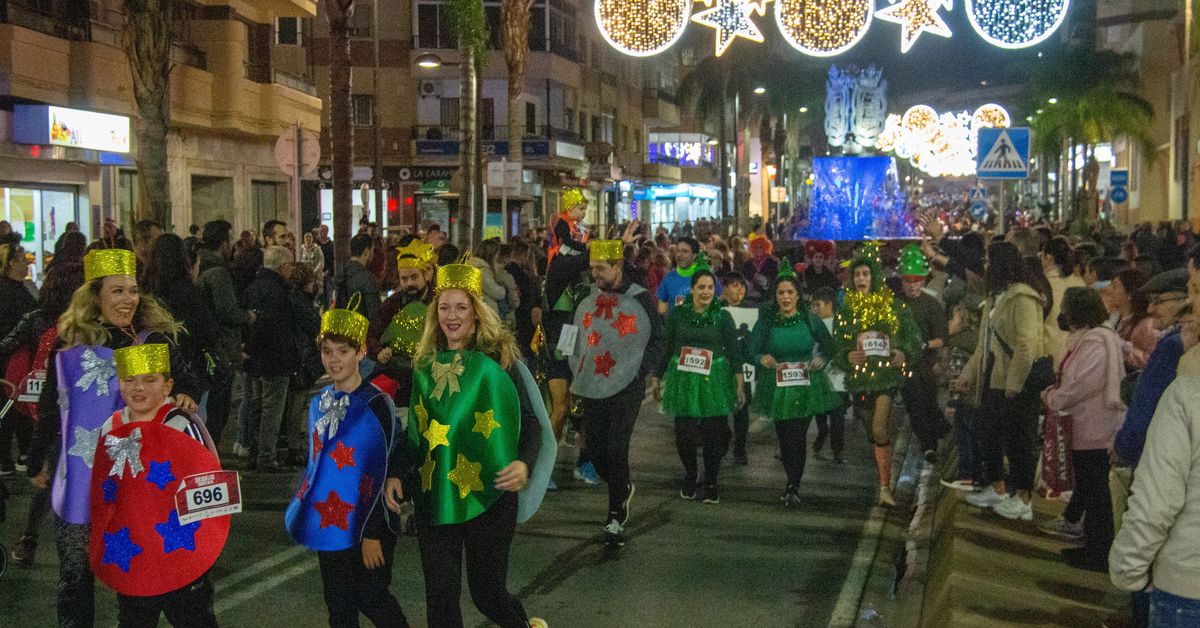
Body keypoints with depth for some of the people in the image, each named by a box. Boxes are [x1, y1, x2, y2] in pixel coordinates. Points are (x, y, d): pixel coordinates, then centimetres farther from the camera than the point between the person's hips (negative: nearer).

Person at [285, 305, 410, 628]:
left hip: (366, 526, -6)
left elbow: (385, 473, -14)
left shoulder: (376, 404, -13)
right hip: (330, 525, 6)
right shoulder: (319, 403, 6)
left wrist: (373, 534, -15)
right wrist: (300, 510, 15)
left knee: (370, 598, -1)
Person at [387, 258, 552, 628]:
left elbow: (531, 421, -8)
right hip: (434, 496, 4)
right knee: (440, 595, 4)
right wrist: (398, 475, 0)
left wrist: (524, 463, -26)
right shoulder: (425, 365, 6)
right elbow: (415, 432, 13)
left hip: (488, 494, -4)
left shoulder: (497, 359, -7)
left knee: (487, 592, 6)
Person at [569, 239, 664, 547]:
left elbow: (658, 342, 5)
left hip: (626, 389, -5)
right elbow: (575, 340, 21)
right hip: (592, 389, 5)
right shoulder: (587, 300, 10)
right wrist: (577, 375, 11)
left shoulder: (640, 300, -3)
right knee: (596, 450, 8)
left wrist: (640, 368, -7)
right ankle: (622, 489, 36)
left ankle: (615, 517, 2)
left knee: (616, 451, -9)